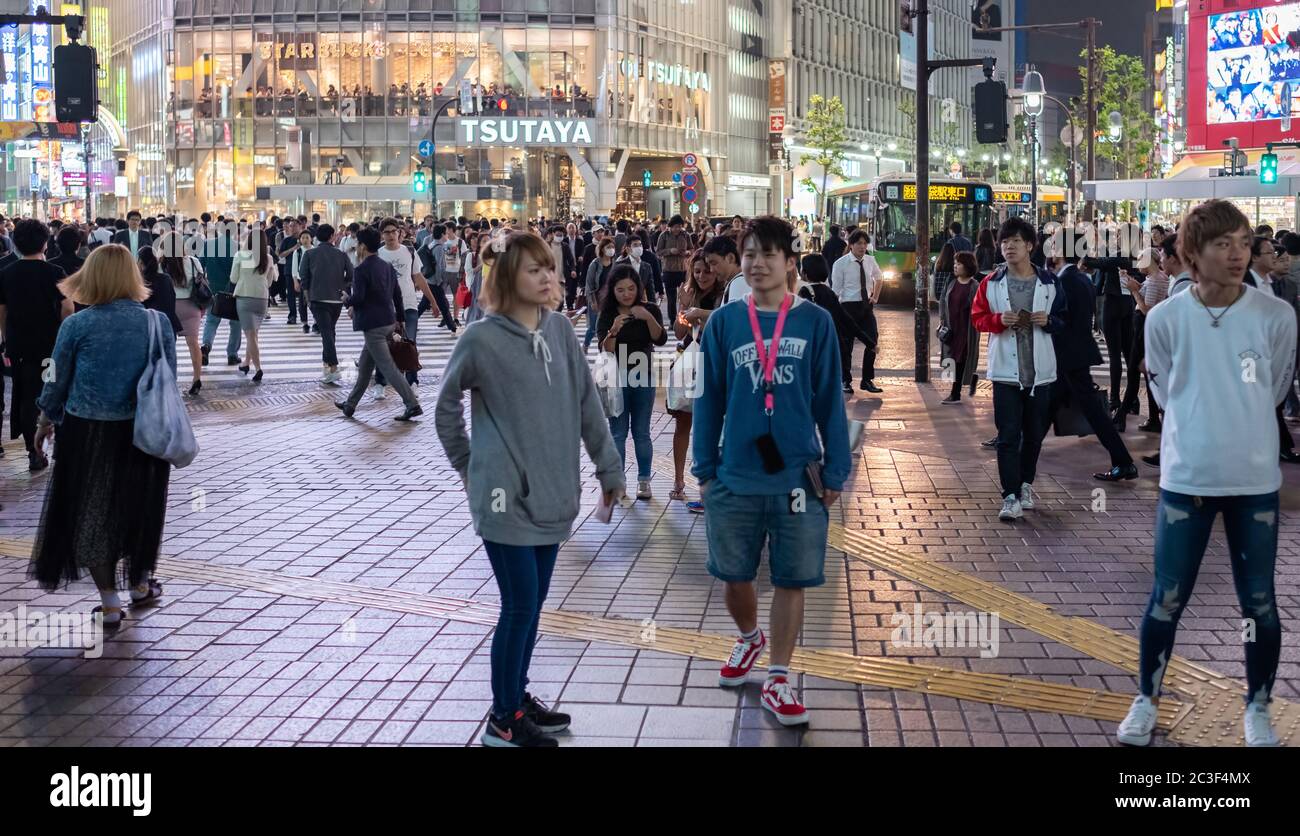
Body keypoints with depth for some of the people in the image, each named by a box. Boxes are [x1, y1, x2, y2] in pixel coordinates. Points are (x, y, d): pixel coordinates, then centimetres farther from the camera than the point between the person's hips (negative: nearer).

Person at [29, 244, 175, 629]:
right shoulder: (157, 322, -5)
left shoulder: (77, 325, -11)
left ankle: (110, 604, 15)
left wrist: (46, 422, 15)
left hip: (87, 432, -2)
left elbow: (58, 382, -2)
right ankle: (140, 585, 37)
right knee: (138, 508, 21)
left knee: (90, 512, 12)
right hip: (142, 433, 2)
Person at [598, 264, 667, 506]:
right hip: (616, 379, -1)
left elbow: (660, 340, -13)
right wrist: (614, 331, -31)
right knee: (618, 434, 2)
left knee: (641, 433, 9)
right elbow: (605, 350, -13)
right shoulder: (607, 314, -5)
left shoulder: (649, 309, -2)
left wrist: (648, 318, -28)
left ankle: (644, 481, 19)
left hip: (643, 377, 1)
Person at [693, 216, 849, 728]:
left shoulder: (815, 322, -3)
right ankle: (749, 639, 44)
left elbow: (829, 402, 0)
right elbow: (708, 399, 3)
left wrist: (835, 471, -1)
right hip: (736, 477, 1)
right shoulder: (723, 322, -1)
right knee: (735, 575, 14)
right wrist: (704, 469, 2)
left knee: (792, 580, 6)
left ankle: (777, 680, 20)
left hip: (798, 478, -1)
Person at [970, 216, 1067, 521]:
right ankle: (1011, 496, -7)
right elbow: (977, 318, 4)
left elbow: (1064, 319, 9)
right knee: (1008, 435, -6)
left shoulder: (1048, 282, 2)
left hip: (1039, 370, 1)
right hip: (1006, 370, -1)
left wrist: (1048, 321, -12)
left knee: (1034, 433, 13)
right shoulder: (991, 283, 1)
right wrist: (999, 320, -15)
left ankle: (1025, 483, 32)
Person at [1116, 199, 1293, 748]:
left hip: (1255, 481, 1)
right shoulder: (1165, 319, -7)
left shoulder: (1277, 316, -7)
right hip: (1185, 479, 0)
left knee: (1260, 604, 8)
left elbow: (1272, 392, 9)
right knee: (1166, 601, 6)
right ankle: (1146, 701, 25)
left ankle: (1258, 708, 27)